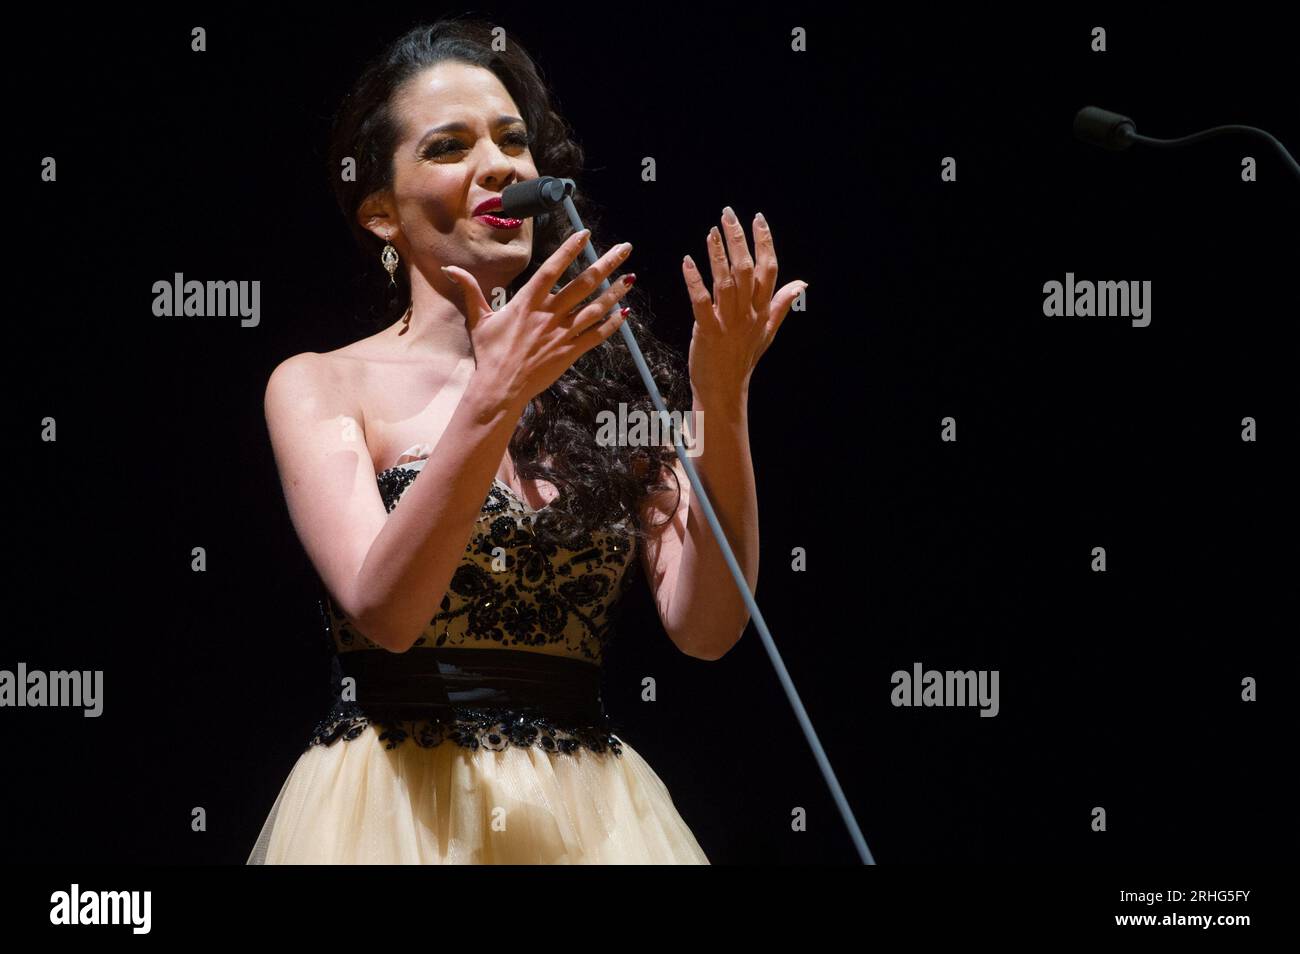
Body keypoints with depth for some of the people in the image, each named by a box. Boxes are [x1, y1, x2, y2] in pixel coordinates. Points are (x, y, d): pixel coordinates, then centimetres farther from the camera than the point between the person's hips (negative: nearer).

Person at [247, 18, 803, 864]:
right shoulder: (320, 388, 0)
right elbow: (382, 610, -15)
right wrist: (491, 401, -25)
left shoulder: (608, 377, 6)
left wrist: (721, 404, -17)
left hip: (590, 815, 3)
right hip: (394, 803, -2)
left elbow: (706, 626, -5)